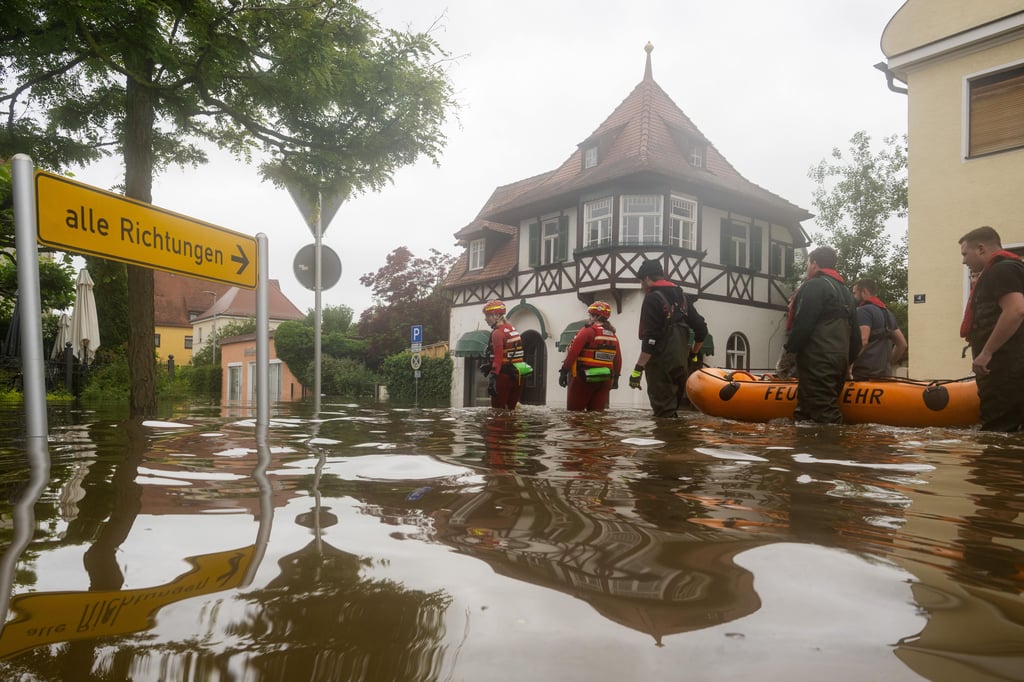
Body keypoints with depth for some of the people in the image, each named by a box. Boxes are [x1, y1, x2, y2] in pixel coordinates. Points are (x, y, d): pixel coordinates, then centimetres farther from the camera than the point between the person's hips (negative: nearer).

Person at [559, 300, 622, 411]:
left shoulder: (588, 330, -8)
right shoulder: (613, 335, 13)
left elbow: (573, 352, -14)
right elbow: (618, 359, 15)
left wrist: (564, 371, -12)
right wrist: (615, 377, 23)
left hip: (584, 378, -6)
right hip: (605, 380, 6)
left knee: (574, 411, 2)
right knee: (597, 412, 8)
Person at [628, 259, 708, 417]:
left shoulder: (652, 299, -10)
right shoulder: (681, 296, 14)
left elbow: (650, 339, -19)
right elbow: (701, 329, 14)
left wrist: (638, 369, -19)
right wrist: (693, 354, 27)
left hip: (661, 364, -8)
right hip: (680, 363, 8)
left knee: (663, 413, -5)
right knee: (672, 408, 18)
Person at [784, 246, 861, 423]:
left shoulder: (814, 286, -6)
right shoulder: (846, 291, 23)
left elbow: (802, 326, -15)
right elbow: (855, 334, 22)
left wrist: (787, 353, -7)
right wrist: (847, 362, 25)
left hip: (817, 362, -9)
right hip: (839, 362, 9)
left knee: (823, 414, -12)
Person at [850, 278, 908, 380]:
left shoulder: (863, 311, -6)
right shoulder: (887, 313, 23)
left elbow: (862, 342, -19)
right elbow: (902, 344, 23)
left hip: (866, 373, -9)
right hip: (885, 373, 9)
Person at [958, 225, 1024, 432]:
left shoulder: (1002, 270, -8)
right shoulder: (1000, 271, 24)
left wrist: (986, 353, -21)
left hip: (1004, 368, -10)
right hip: (1006, 367, 10)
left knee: (997, 432, -11)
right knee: (1006, 431, 10)